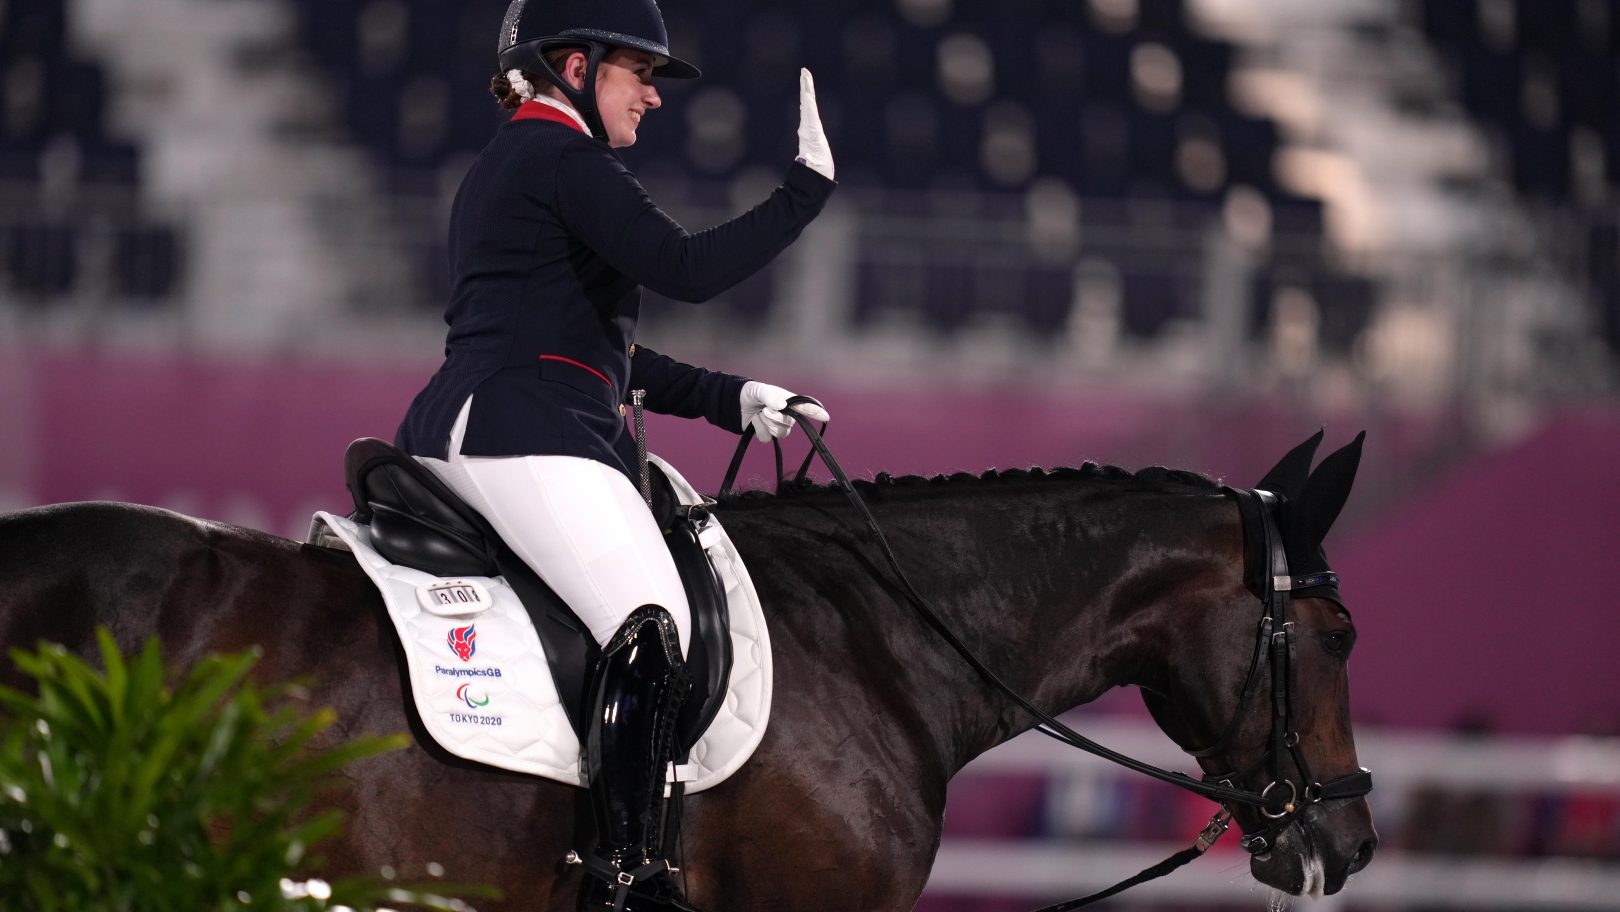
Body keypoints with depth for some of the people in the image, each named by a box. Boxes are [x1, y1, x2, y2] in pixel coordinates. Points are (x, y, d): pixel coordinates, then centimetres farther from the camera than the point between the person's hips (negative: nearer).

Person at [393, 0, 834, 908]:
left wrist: (726, 396, 22)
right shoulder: (567, 160, -6)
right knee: (653, 627, -23)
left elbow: (593, 343, 30)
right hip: (524, 434, -11)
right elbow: (689, 269, -17)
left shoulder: (506, 165, 27)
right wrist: (809, 185, -9)